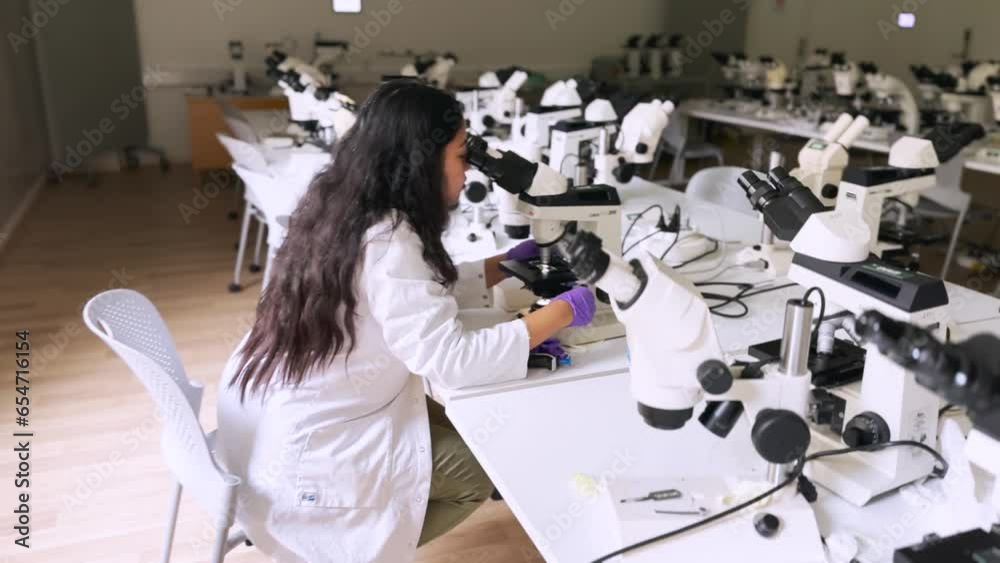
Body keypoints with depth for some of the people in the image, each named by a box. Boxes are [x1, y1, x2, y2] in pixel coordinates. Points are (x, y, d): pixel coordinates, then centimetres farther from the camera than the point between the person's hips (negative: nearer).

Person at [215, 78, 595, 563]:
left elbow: (421, 292, 11)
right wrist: (563, 311, -20)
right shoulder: (385, 243, -27)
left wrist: (506, 265, 11)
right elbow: (452, 360, -29)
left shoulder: (342, 206, 0)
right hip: (301, 452, -9)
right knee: (482, 467, 3)